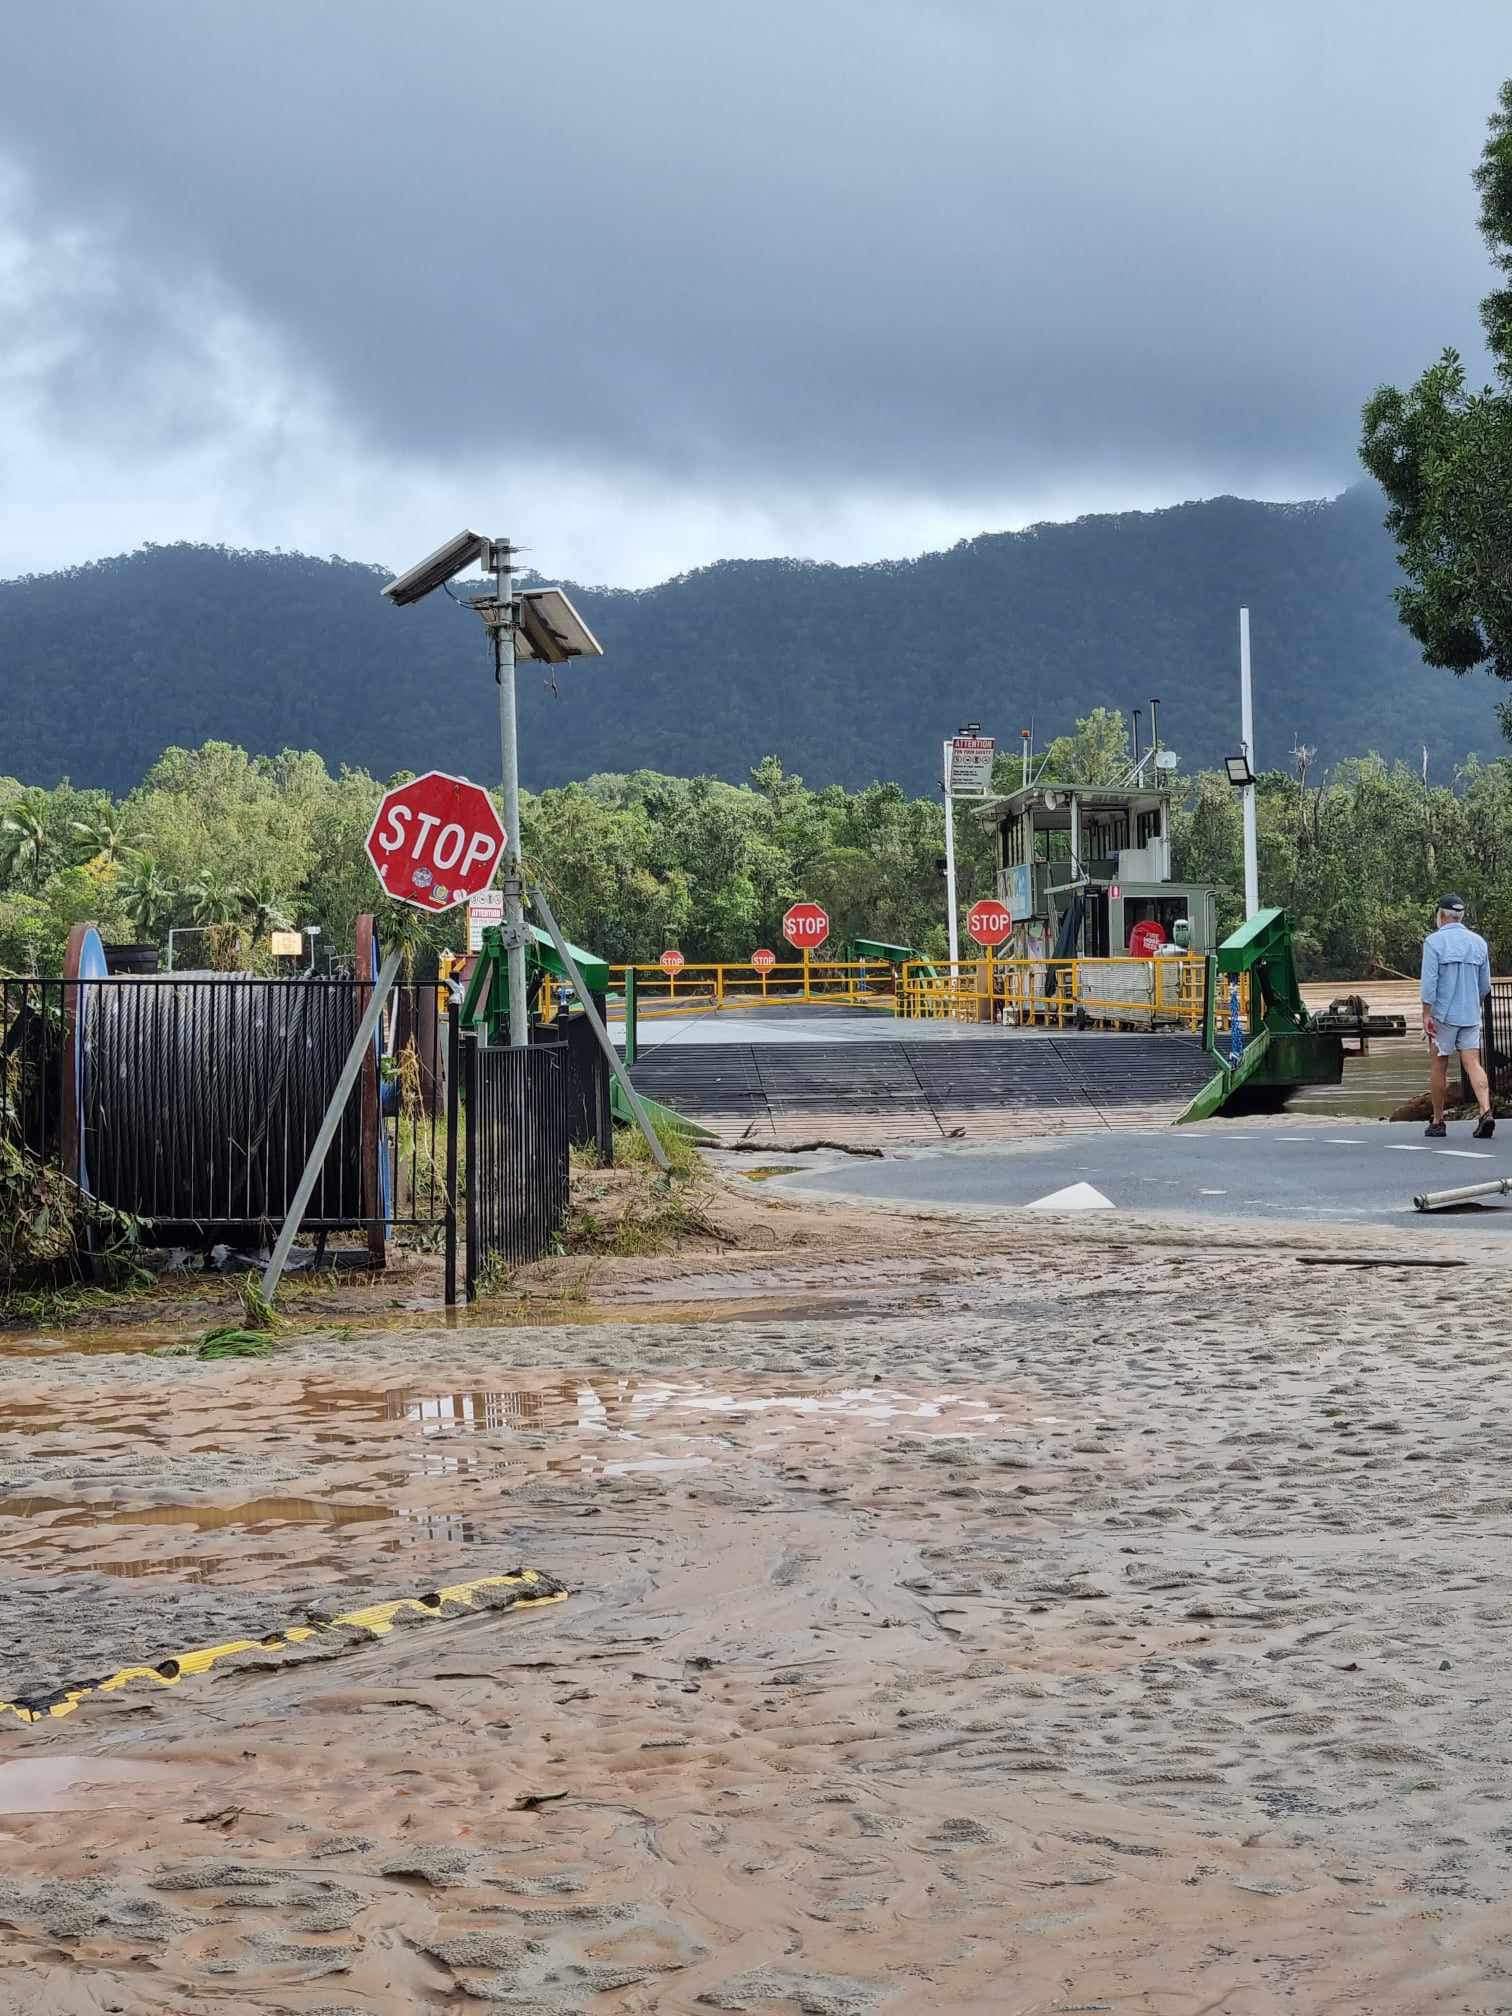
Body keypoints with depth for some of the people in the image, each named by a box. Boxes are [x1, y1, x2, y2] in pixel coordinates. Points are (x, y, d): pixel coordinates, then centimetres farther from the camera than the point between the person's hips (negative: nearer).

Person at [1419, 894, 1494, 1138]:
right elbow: (1485, 985, 14)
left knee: (1438, 1067, 6)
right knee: (1473, 1064, -2)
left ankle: (1437, 1122, 11)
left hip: (1443, 1013, -3)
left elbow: (1429, 980, -14)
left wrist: (1426, 1014, -12)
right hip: (1471, 1015, 4)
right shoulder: (1478, 942, 8)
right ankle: (1486, 1112, -21)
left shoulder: (1434, 941, -6)